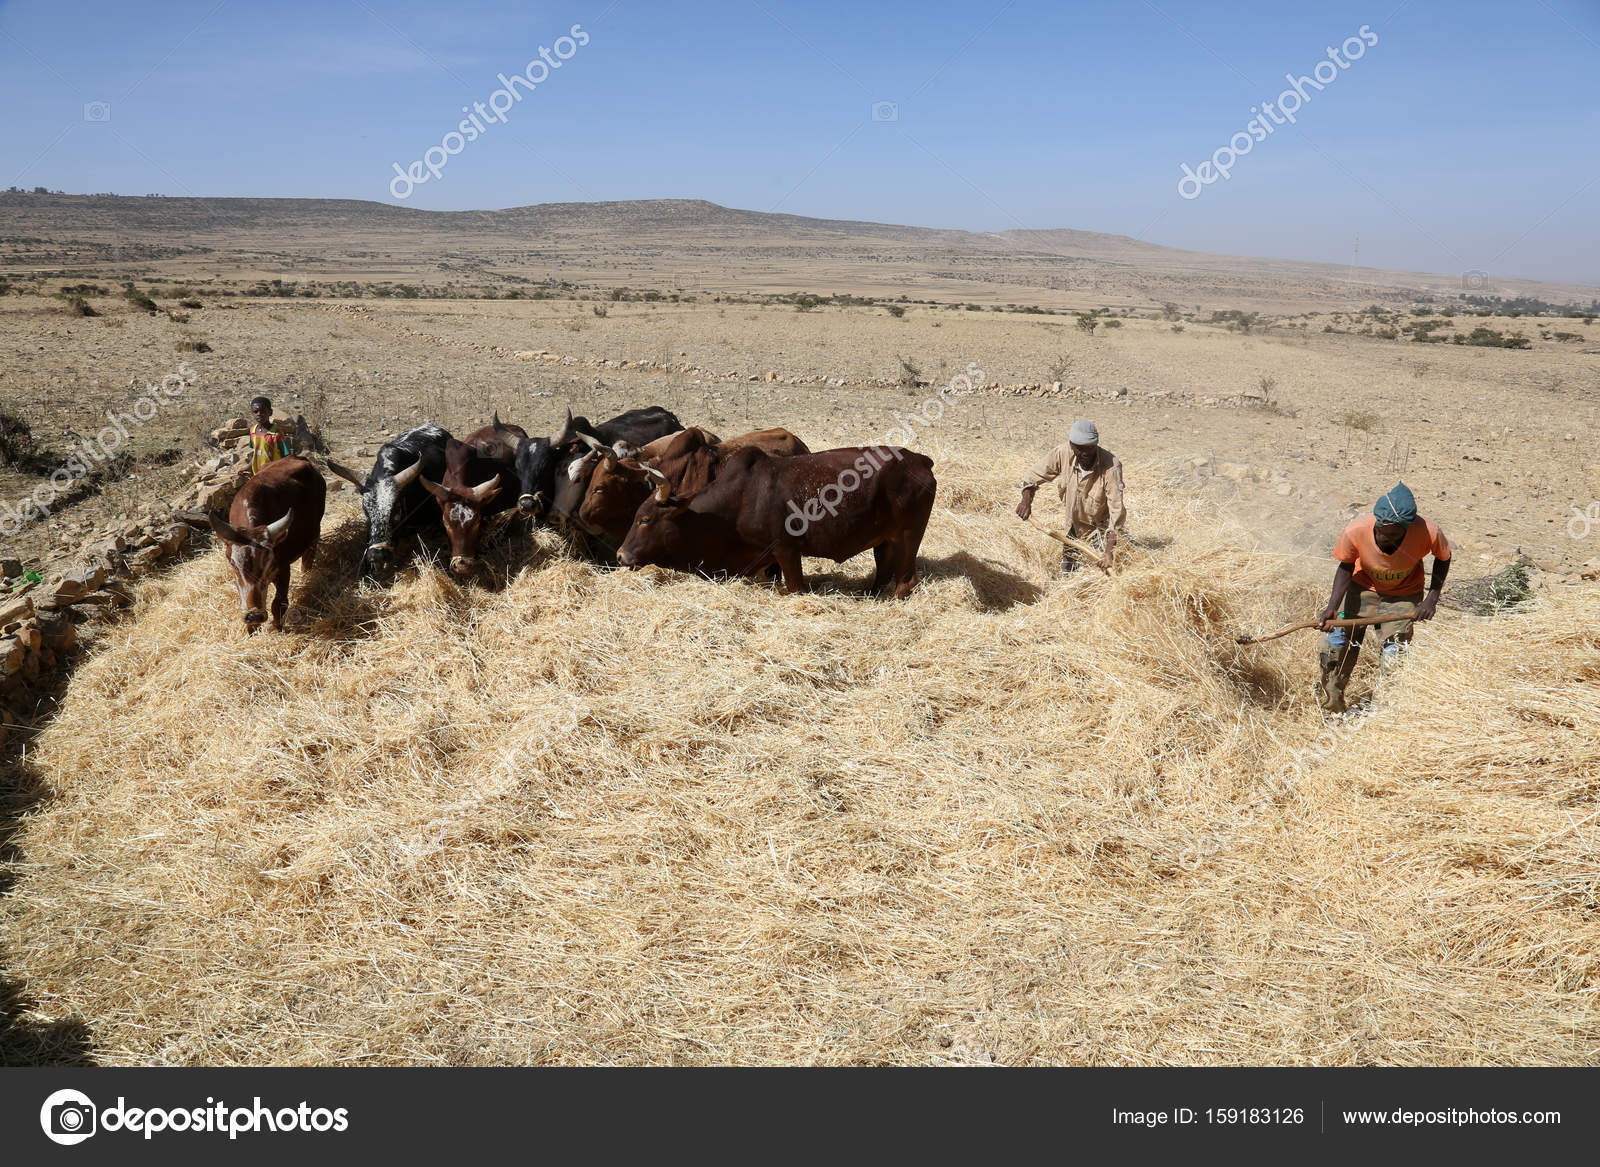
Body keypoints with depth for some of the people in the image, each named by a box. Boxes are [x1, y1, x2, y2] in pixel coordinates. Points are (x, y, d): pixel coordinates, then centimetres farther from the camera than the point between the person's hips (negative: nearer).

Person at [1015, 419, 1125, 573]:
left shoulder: (1111, 466, -30)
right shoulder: (1063, 454, -18)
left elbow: (1117, 510, -32)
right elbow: (1034, 476, -2)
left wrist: (1110, 551, -39)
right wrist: (1026, 500, -21)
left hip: (1101, 530, -4)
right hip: (1074, 527, 4)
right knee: (1067, 574, 15)